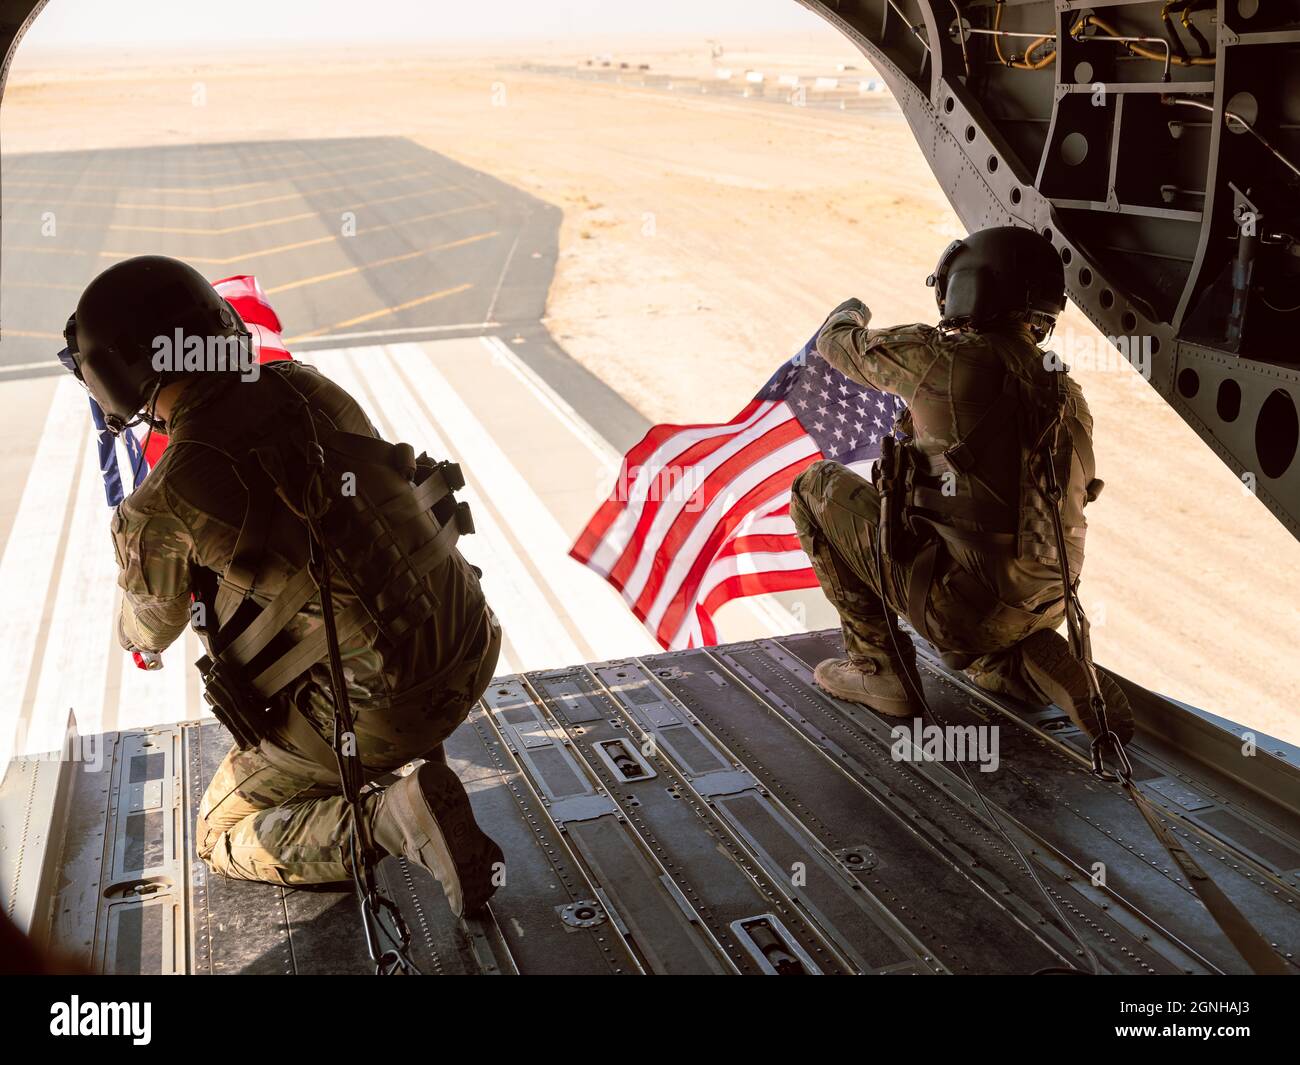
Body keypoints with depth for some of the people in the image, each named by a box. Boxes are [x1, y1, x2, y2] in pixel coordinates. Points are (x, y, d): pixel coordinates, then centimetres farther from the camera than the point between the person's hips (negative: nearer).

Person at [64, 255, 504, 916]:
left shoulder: (161, 512, -13)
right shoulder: (305, 387, 1)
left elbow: (149, 632, 9)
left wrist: (131, 634, 33)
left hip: (381, 709, -6)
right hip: (472, 651, 6)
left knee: (222, 840, 19)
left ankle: (389, 820, -6)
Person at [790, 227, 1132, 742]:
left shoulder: (944, 358, -11)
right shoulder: (1064, 392, 9)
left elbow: (835, 343, 8)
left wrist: (849, 314, 32)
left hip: (963, 601, -7)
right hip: (1042, 609, 8)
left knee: (818, 486, 8)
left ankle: (880, 668, 9)